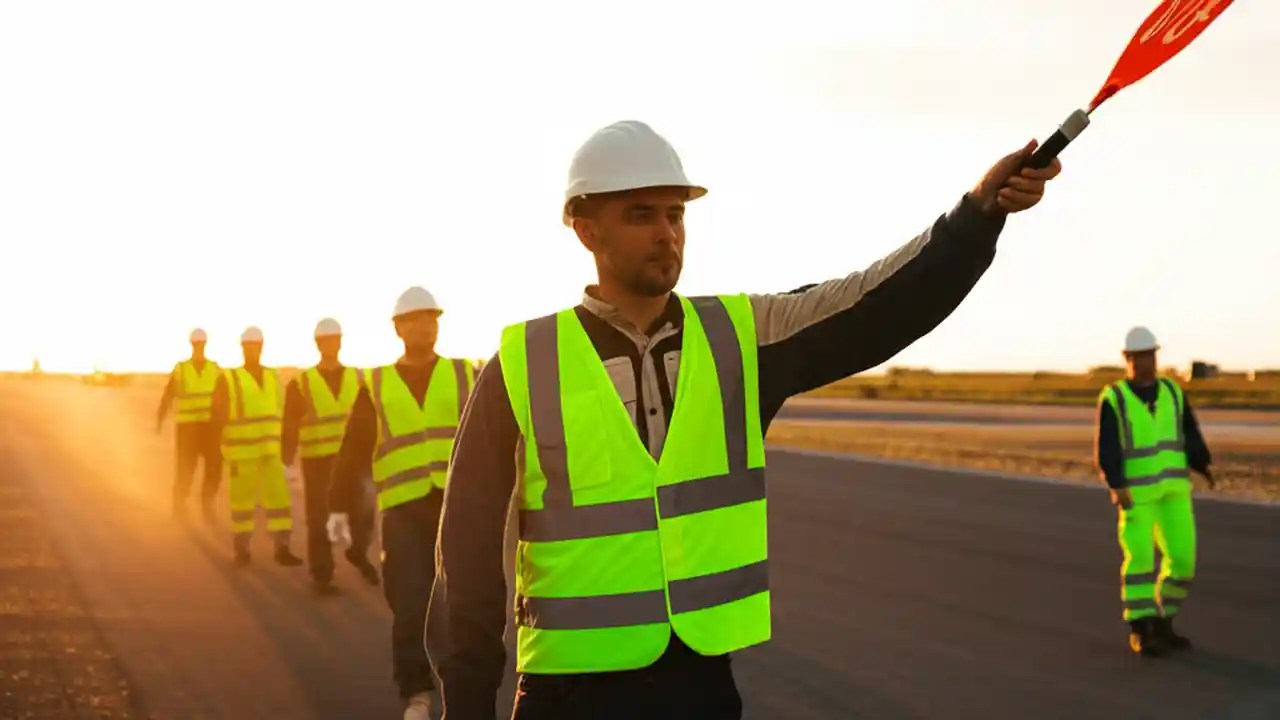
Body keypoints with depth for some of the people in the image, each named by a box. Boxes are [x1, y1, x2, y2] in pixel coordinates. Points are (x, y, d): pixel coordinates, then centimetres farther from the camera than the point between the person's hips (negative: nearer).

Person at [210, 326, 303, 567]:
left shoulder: (274, 378, 8)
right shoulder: (229, 380, -5)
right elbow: (218, 418, -5)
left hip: (270, 451, 3)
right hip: (241, 452, -3)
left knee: (279, 497, -7)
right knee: (242, 501, 4)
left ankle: (282, 549, -4)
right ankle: (241, 549, 21)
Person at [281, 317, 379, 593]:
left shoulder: (357, 378, 8)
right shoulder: (301, 384, 2)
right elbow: (290, 428, 2)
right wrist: (287, 464, -4)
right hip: (317, 461, -1)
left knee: (364, 512, -4)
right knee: (319, 521, 3)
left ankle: (357, 553, 24)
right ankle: (321, 575, 14)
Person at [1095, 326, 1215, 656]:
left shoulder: (1173, 393, 8)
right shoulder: (1113, 399, -6)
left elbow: (1190, 437, 10)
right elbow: (1106, 449, -11)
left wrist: (1205, 468, -4)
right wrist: (1117, 488, -22)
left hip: (1173, 489, 5)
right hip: (1136, 490, -5)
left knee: (1182, 558, 1)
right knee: (1139, 559, -9)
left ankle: (1161, 625, 16)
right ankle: (1139, 631, 2)